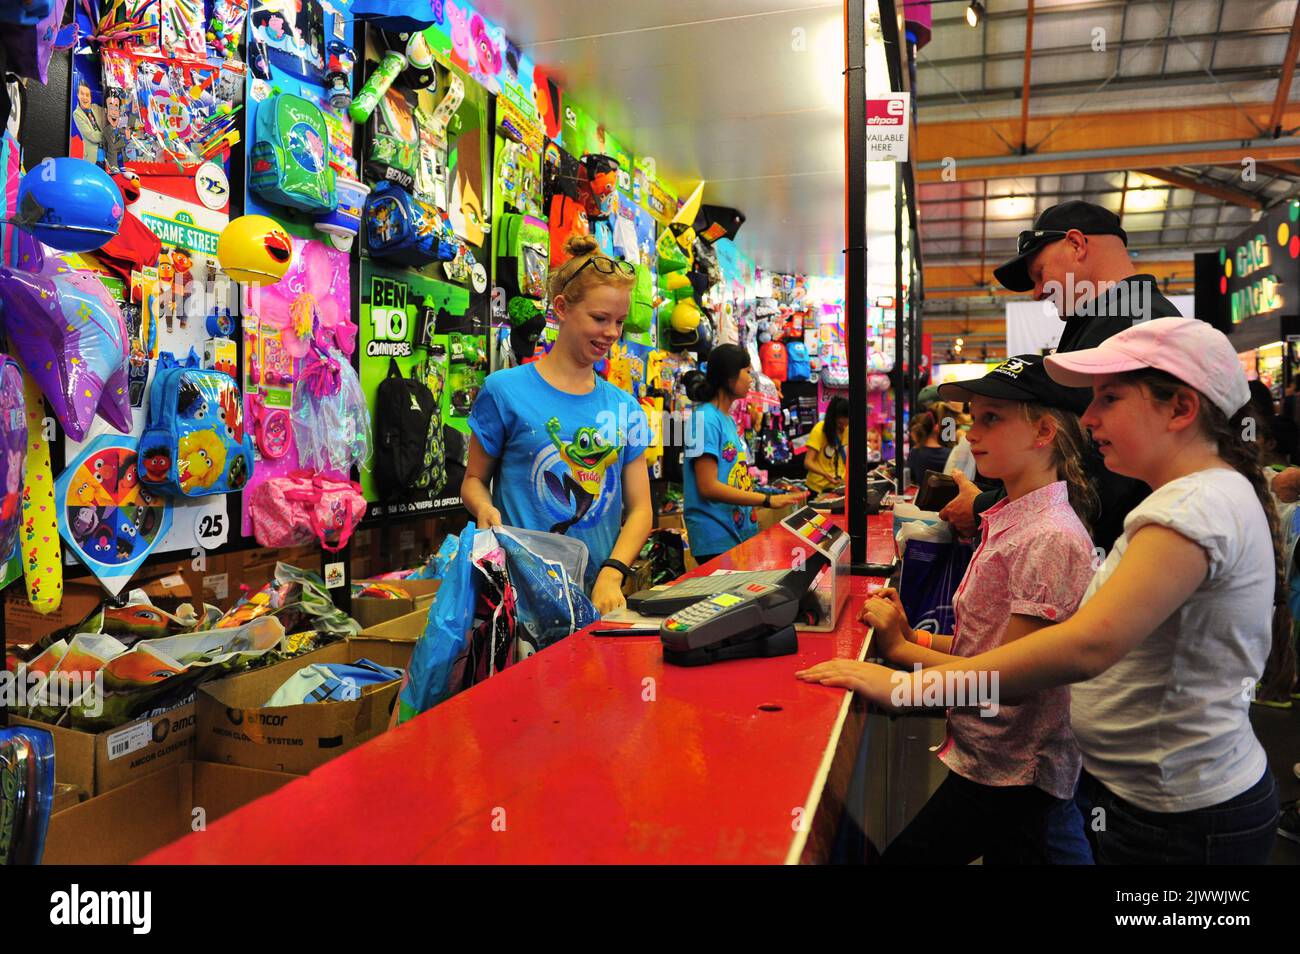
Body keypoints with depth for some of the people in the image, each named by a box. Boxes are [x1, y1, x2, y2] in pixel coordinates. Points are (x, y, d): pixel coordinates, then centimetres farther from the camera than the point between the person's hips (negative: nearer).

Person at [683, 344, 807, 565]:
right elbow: (708, 487, -20)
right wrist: (768, 500, -20)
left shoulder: (729, 420, 13)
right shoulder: (705, 419, -14)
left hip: (741, 533, 9)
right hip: (716, 539, -9)